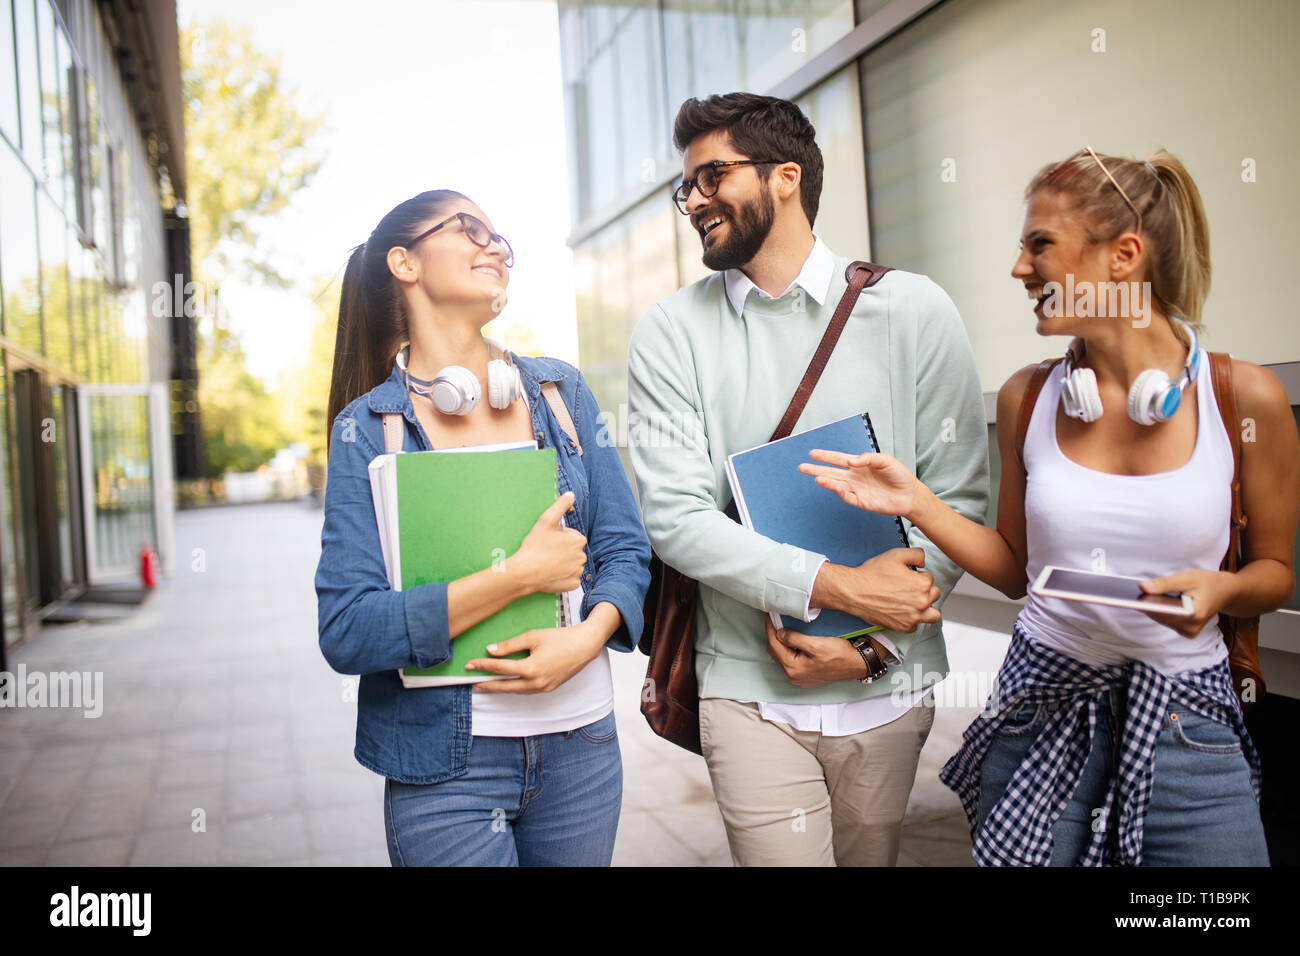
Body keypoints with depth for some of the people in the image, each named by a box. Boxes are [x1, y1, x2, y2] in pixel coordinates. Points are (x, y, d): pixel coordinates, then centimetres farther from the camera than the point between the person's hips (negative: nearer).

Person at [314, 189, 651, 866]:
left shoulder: (561, 392, 5)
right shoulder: (366, 428, -6)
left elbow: (625, 549, 3)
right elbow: (347, 632, -14)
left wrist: (587, 638, -17)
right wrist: (520, 574, -18)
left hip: (582, 741, 4)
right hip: (448, 763, -3)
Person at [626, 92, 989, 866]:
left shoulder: (913, 310, -1)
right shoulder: (671, 332, -1)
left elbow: (961, 498, -2)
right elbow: (675, 517, -9)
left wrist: (874, 643, -11)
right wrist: (838, 586, -18)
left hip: (887, 687, 1)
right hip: (751, 692, -1)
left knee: (870, 856, 18)